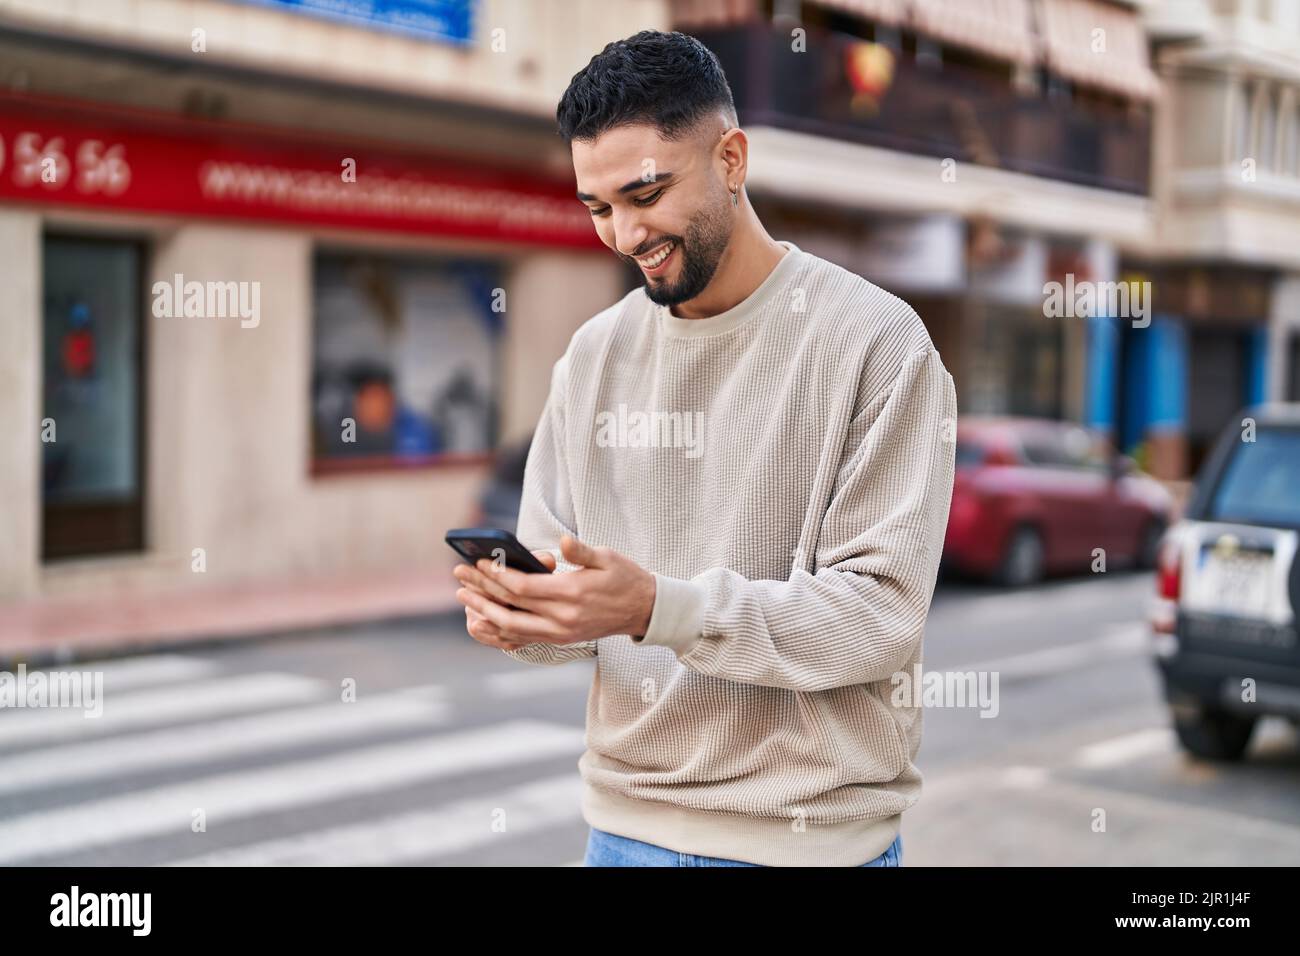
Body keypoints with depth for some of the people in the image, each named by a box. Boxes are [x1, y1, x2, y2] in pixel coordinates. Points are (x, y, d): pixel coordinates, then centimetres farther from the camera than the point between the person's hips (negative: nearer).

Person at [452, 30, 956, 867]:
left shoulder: (878, 342, -12)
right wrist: (520, 611, -16)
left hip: (809, 832, -4)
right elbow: (554, 563, 7)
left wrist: (657, 609, -29)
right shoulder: (596, 352, 4)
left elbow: (882, 610, -18)